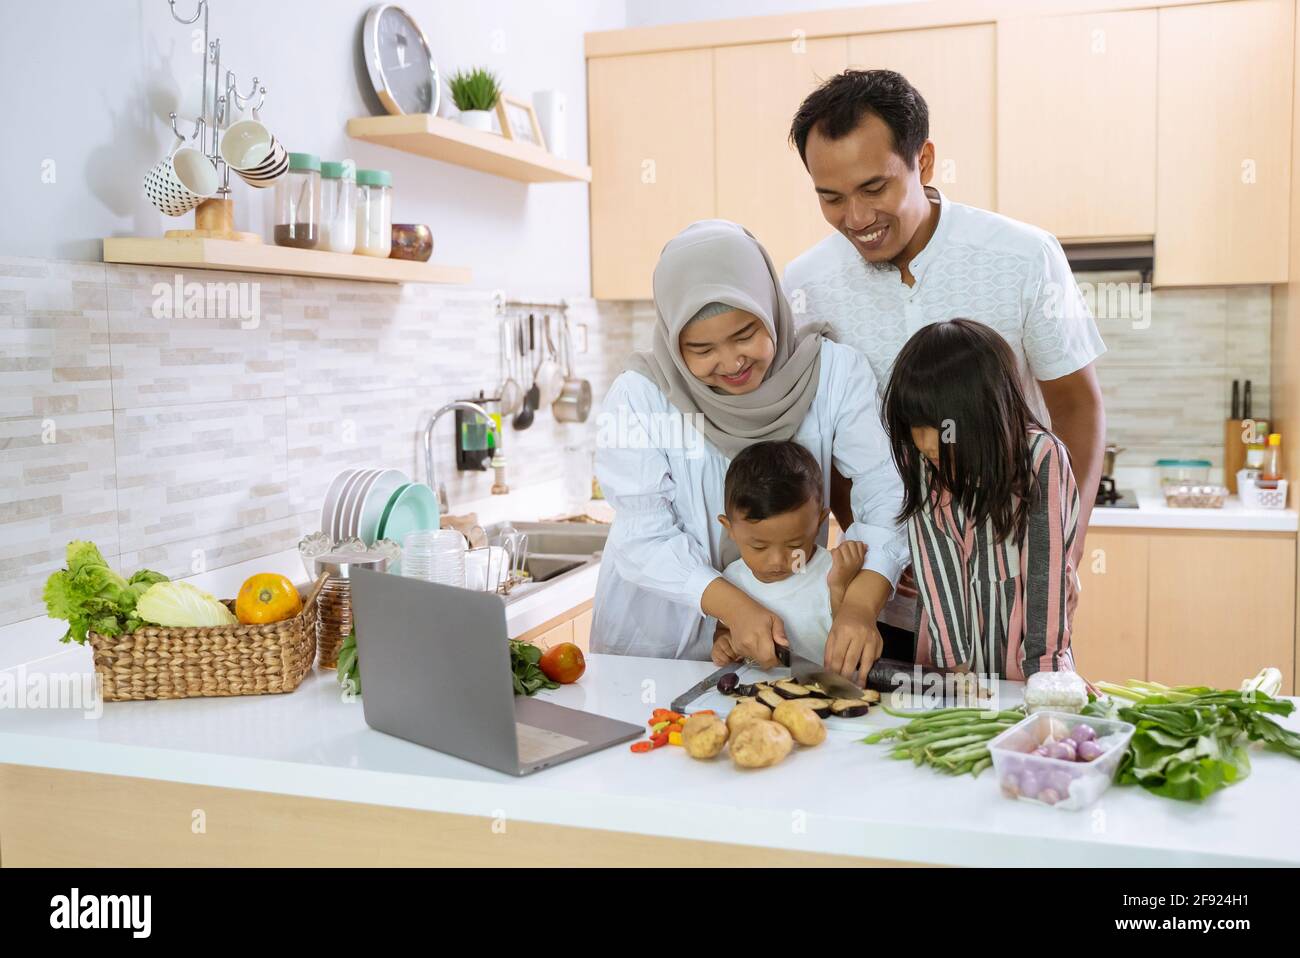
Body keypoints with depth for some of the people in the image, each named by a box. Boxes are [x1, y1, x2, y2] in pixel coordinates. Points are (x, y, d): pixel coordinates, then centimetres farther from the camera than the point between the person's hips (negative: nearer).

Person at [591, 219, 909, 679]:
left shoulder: (834, 372, -9)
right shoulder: (637, 398, -13)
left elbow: (886, 491, -14)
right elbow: (645, 540, -14)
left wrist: (860, 605, -30)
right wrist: (734, 606, -29)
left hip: (783, 628, 1)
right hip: (656, 635, 0)